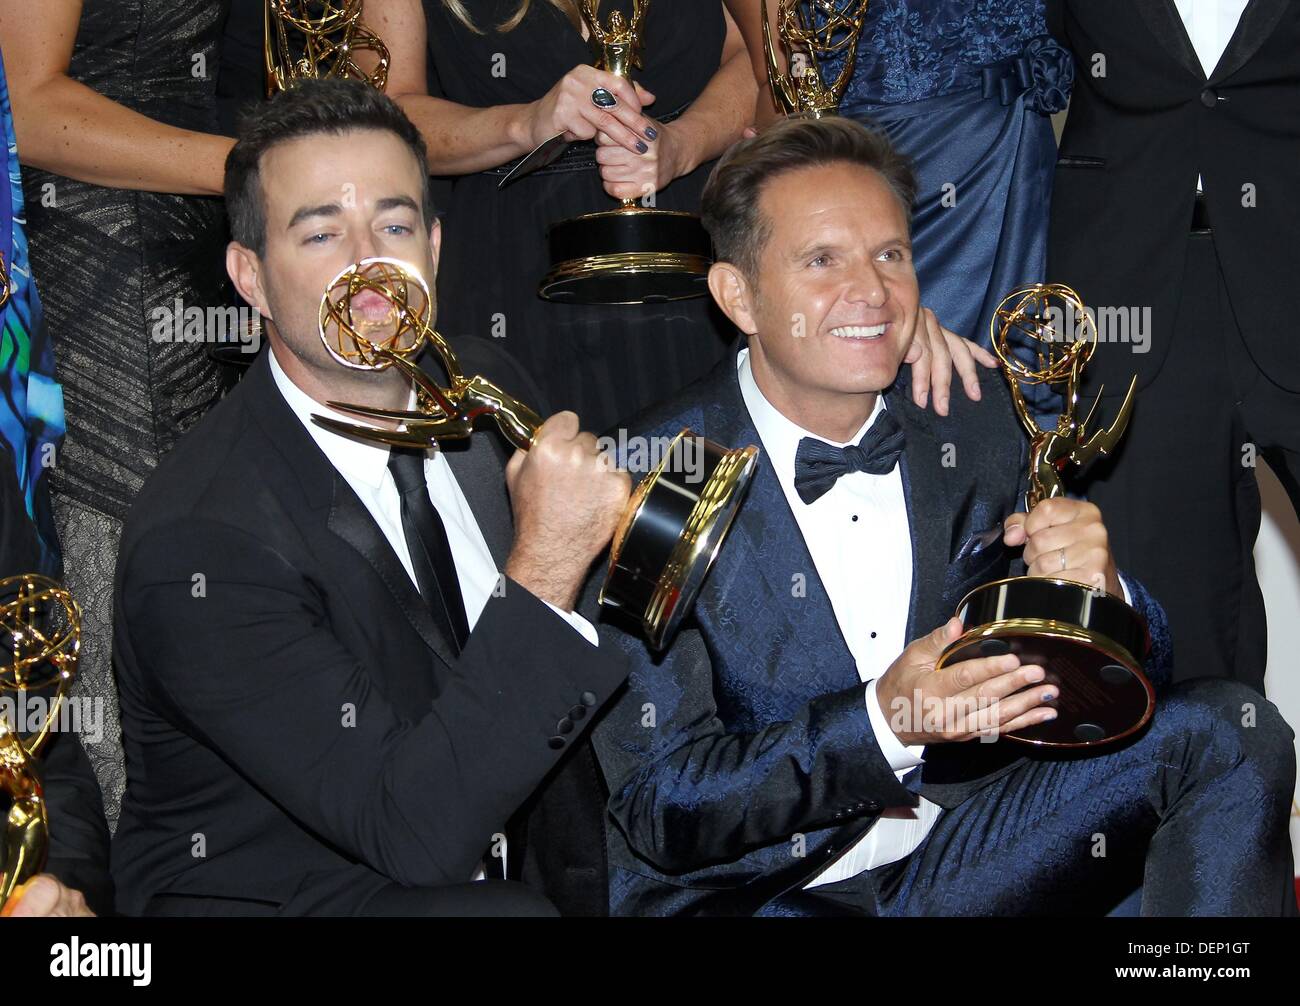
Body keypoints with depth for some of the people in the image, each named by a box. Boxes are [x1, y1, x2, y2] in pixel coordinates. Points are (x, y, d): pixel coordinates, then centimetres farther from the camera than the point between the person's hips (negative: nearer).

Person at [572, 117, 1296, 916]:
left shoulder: (974, 421, 1)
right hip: (753, 892, -5)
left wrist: (1098, 593, -18)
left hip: (956, 862, 6)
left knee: (1225, 732, -10)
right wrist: (885, 723, -29)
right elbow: (661, 811, -15)